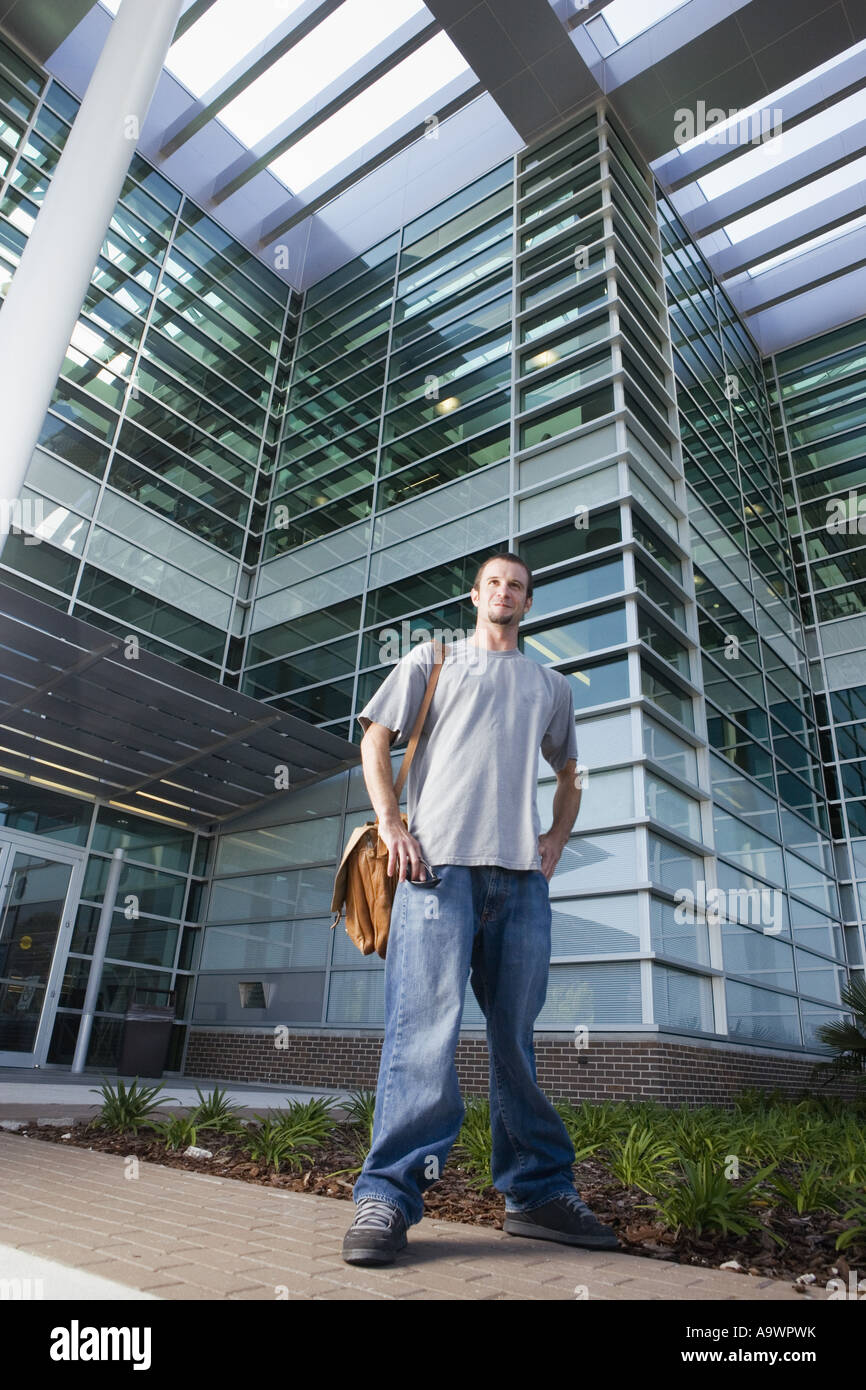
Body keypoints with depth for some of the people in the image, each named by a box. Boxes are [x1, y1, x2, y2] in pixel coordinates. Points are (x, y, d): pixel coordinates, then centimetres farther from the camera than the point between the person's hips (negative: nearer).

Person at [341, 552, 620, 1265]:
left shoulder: (552, 687, 25)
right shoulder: (432, 660, 16)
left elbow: (570, 771, 31)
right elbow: (377, 739, 10)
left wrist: (558, 838, 12)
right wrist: (392, 823, -5)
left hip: (522, 873, 4)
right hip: (438, 859, -3)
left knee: (517, 1036, 7)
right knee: (425, 1026, -12)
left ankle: (539, 1192, 17)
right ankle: (389, 1195, -5)